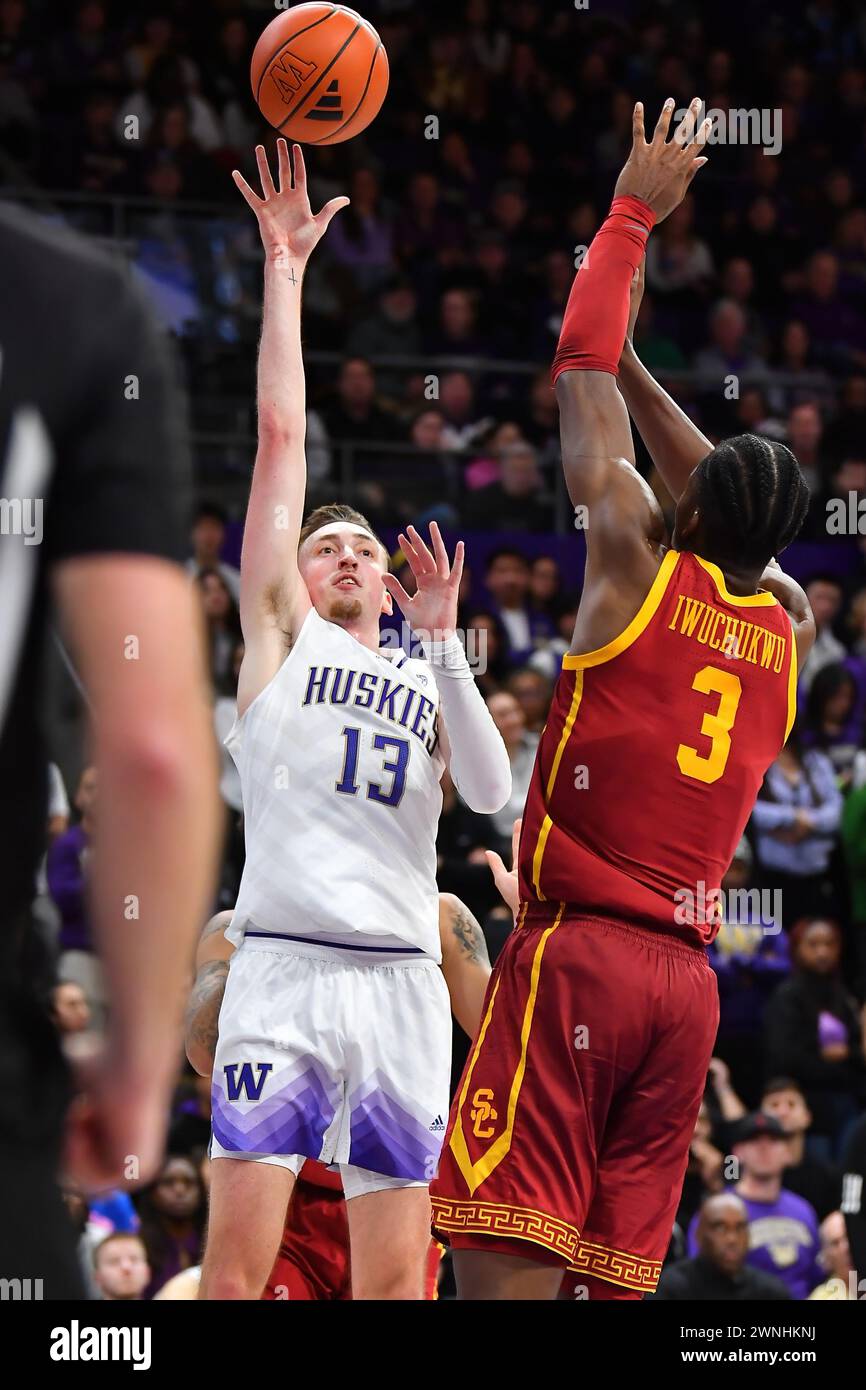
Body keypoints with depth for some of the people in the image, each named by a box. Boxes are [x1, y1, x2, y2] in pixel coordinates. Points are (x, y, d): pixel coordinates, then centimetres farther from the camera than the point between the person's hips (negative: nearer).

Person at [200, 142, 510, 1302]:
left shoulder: (427, 681, 23)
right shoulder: (281, 636, 14)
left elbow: (493, 792, 4)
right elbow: (282, 433, 10)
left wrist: (444, 640, 0)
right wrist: (284, 268, 8)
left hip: (404, 978, 3)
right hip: (286, 965, -3)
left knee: (394, 1281, 1)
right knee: (238, 1260, -11)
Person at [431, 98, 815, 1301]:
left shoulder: (639, 562, -1)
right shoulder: (788, 627, 14)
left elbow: (579, 373, 7)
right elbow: (736, 509, 32)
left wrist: (635, 209, 17)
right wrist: (627, 365, 40)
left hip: (581, 944, -6)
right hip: (687, 974, 6)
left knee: (506, 1262, -13)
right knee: (619, 1274, 5)